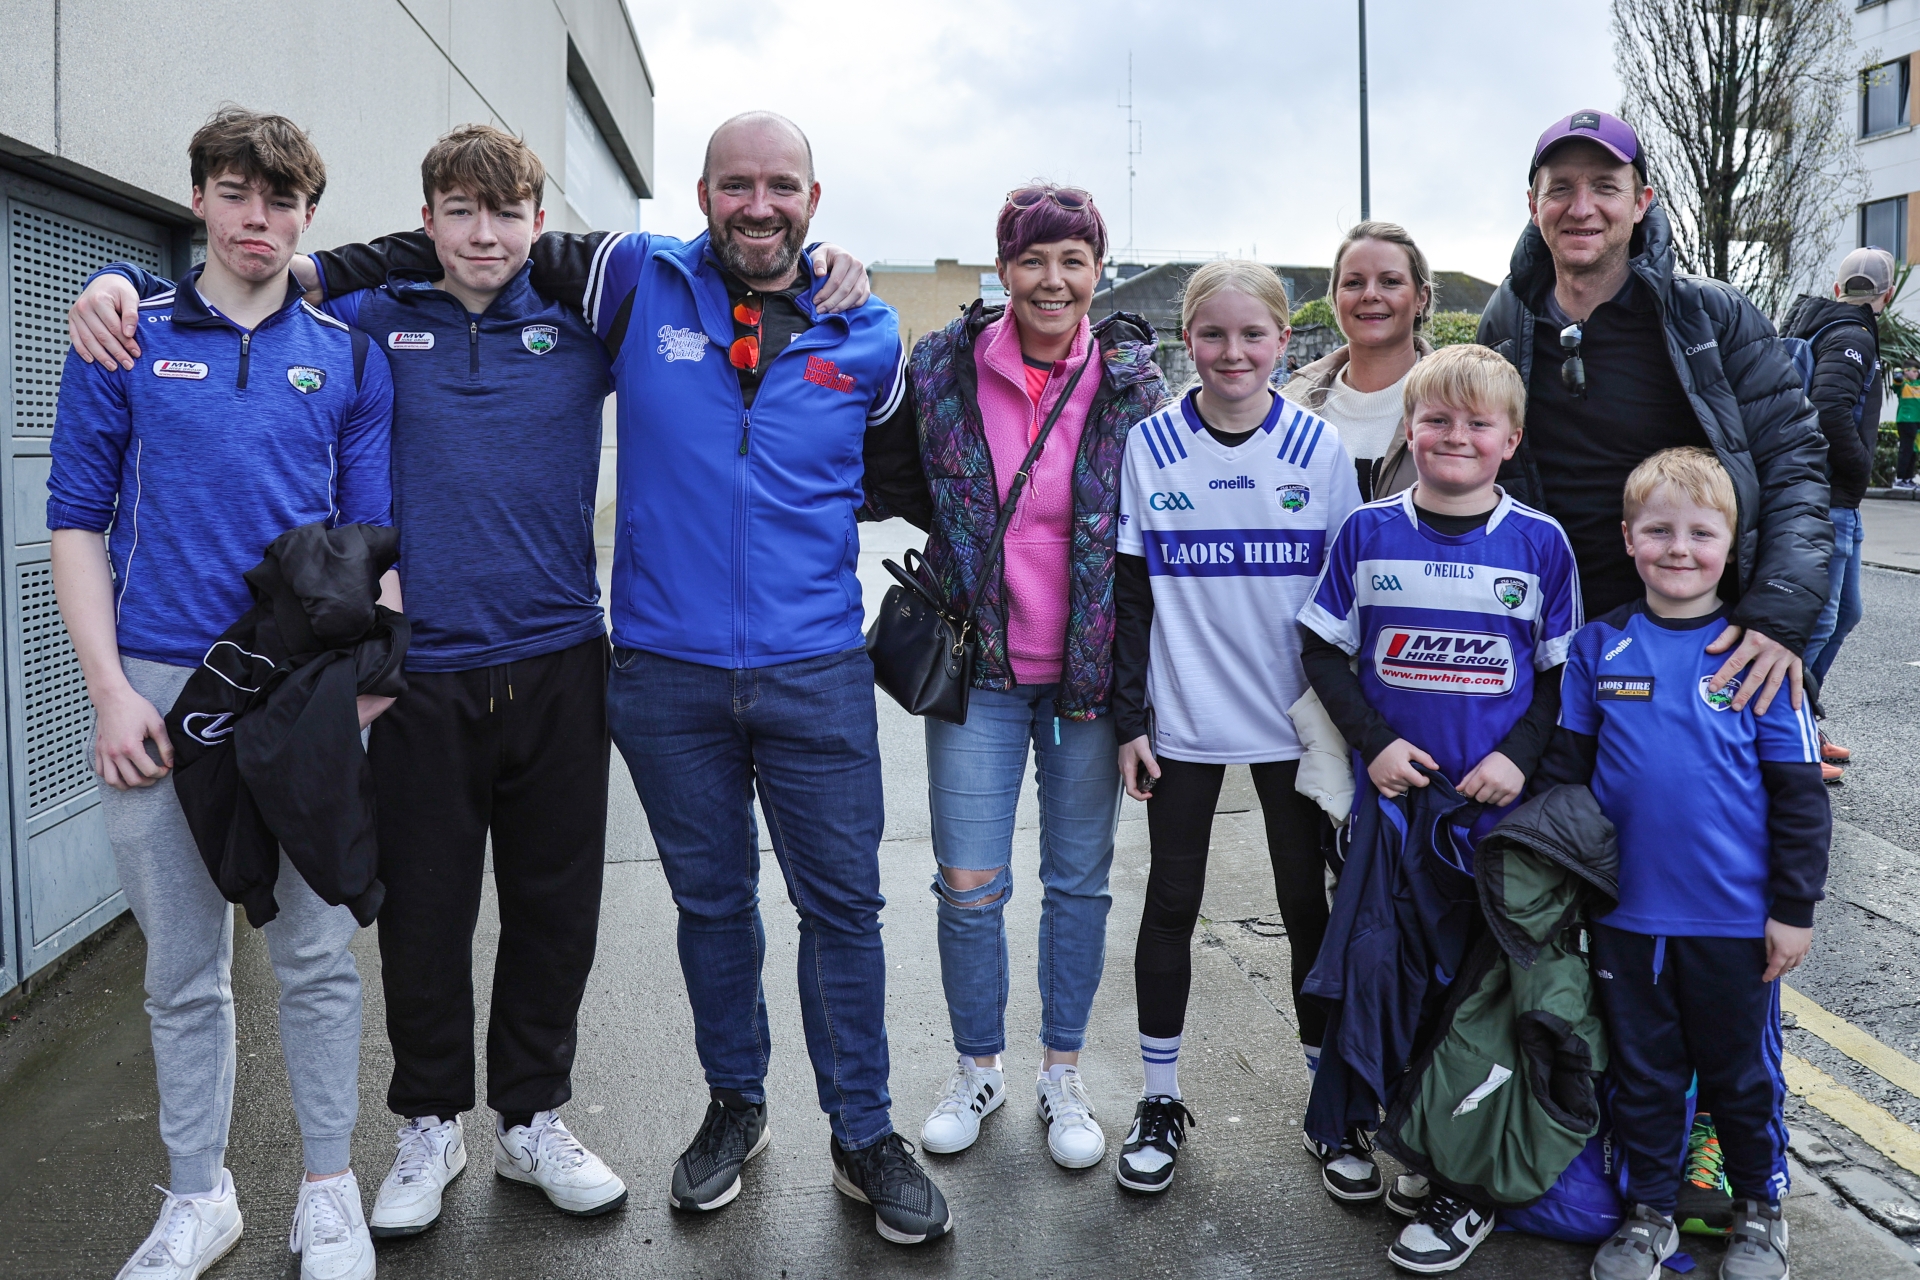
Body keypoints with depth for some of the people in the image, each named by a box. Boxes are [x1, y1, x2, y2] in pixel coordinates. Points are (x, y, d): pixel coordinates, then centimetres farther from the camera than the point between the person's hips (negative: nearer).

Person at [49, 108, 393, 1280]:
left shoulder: (349, 356, 7)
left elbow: (373, 533, 7)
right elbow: (77, 522, 4)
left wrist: (369, 673, -6)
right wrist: (111, 690, -5)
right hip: (161, 690, 0)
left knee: (320, 954, 5)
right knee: (185, 970, 10)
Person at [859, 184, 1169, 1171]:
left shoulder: (1131, 381, -3)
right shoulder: (943, 368, -3)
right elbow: (892, 474, 13)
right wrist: (967, 536, -1)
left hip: (1089, 668, 0)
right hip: (977, 666, 0)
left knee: (1079, 879, 10)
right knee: (969, 885, 2)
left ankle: (1062, 1074, 28)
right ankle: (977, 1067, 26)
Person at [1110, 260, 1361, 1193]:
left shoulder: (1319, 447, -2)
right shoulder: (1149, 446, -2)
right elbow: (1130, 592, 0)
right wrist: (1129, 718, -3)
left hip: (1293, 717, 0)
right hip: (1182, 720, 0)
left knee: (1309, 905, 10)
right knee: (1171, 903, 9)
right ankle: (1160, 1099, 23)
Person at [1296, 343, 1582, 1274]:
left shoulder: (1541, 541, -1)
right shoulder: (1369, 532, -1)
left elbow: (1563, 671, 4)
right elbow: (1322, 650, 3)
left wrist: (1519, 754, -10)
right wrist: (1373, 741, -8)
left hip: (1498, 805, 0)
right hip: (1391, 791, 0)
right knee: (1371, 961, 7)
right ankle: (1341, 1125, 30)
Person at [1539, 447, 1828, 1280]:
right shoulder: (1600, 647, -2)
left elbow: (1799, 792, -4)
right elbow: (1564, 773, 4)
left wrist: (1793, 907, -5)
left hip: (1735, 921, -1)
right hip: (1626, 916, 2)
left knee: (1742, 1075, 15)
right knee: (1642, 1072, 15)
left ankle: (1759, 1209, 37)